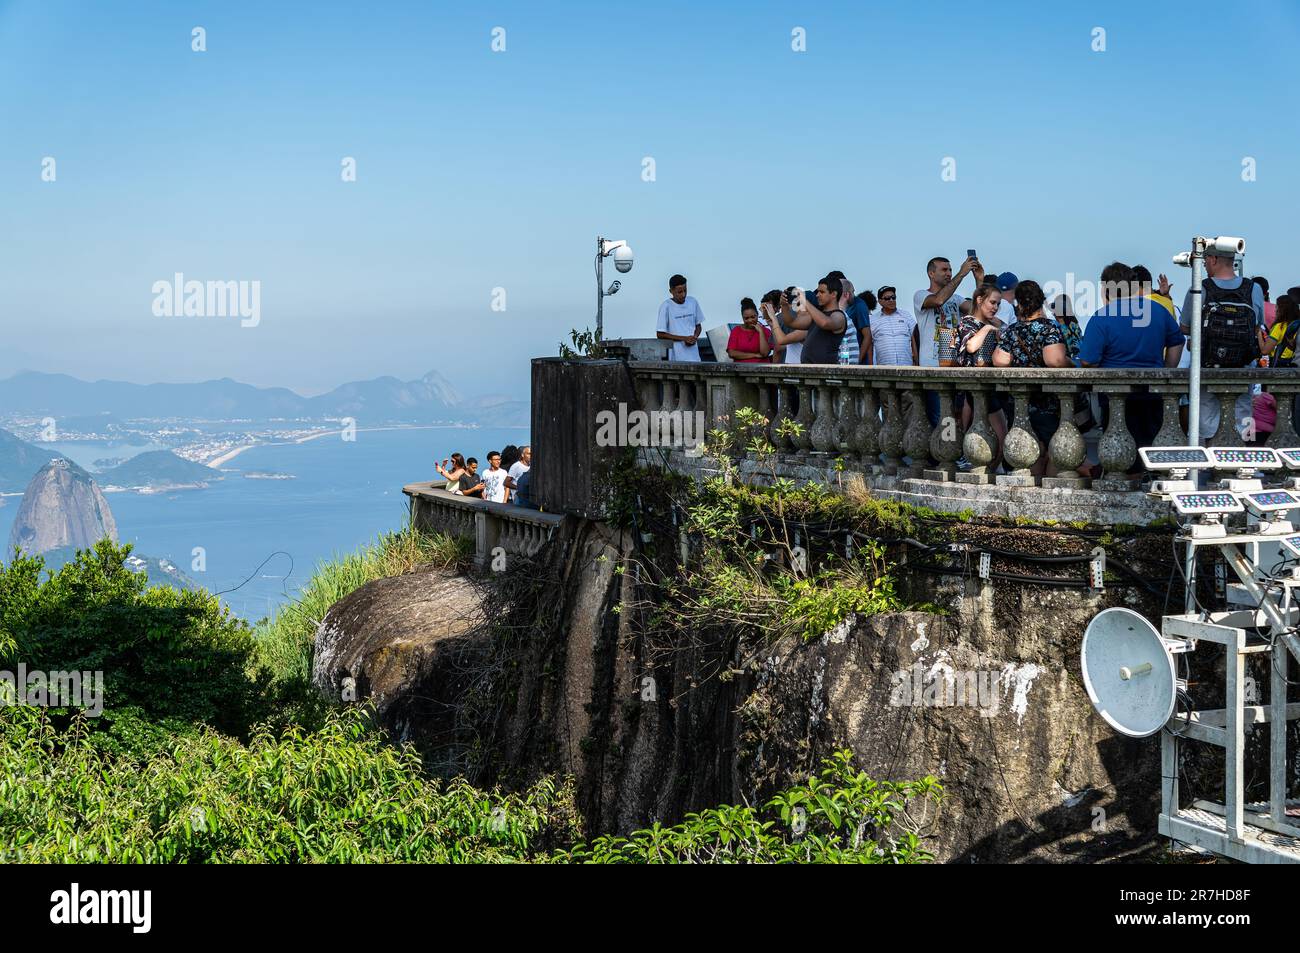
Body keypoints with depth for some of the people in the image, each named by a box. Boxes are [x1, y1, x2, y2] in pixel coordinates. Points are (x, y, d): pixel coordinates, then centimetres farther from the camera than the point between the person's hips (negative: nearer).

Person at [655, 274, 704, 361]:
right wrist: (684, 338, -12)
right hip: (677, 358, -4)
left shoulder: (693, 302, 6)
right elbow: (660, 334, -7)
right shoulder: (666, 307, -7)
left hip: (694, 356, 4)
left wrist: (694, 338, -5)